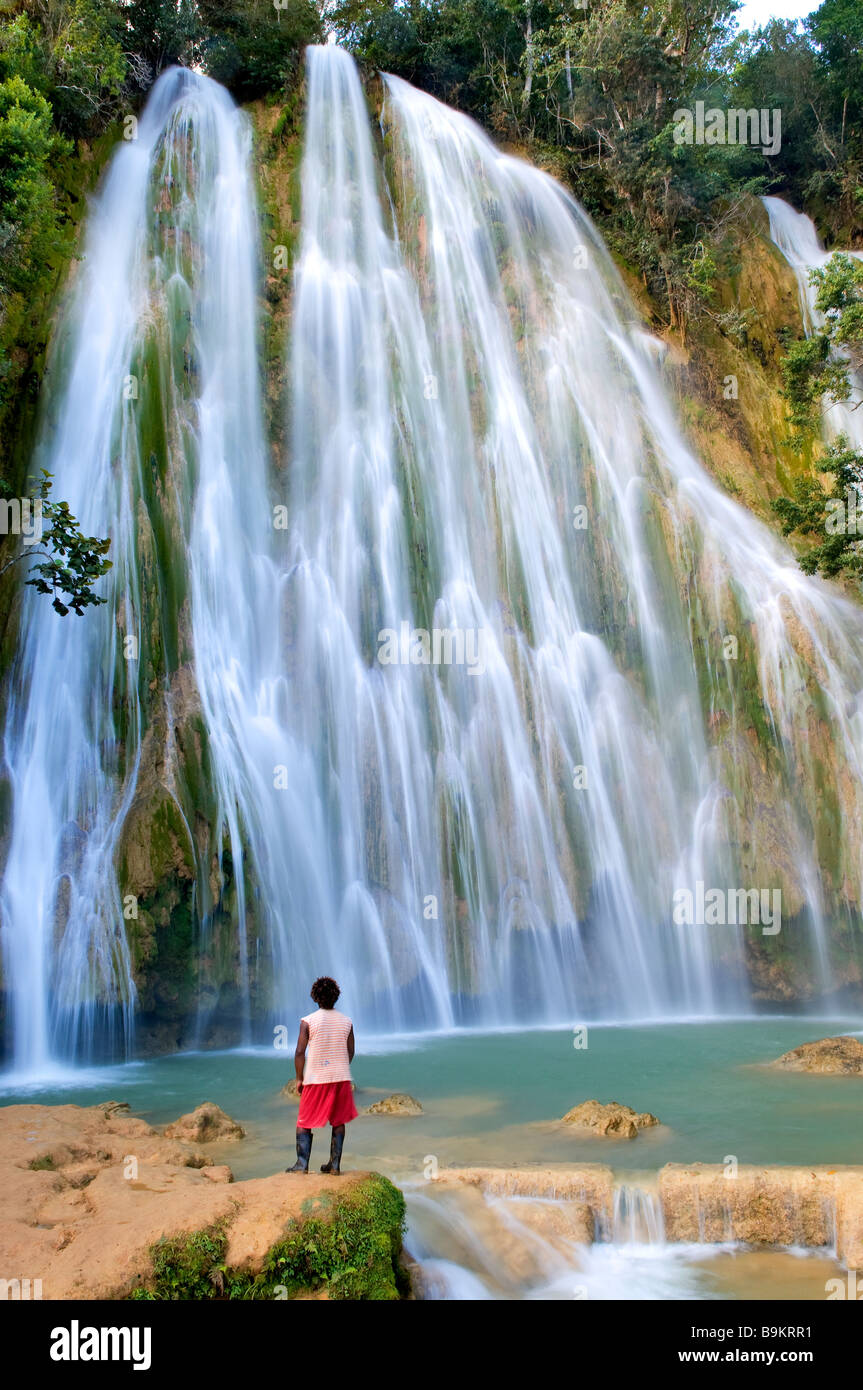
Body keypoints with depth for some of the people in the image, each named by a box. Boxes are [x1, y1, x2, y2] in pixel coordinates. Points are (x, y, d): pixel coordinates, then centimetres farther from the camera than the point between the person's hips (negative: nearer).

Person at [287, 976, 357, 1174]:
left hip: (316, 1079, -3)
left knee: (305, 1122, 8)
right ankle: (335, 1164, 10)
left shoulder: (308, 1021, -9)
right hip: (341, 1077, 3)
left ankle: (302, 1163, 1)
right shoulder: (346, 1021, 2)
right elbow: (350, 1052, 8)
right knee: (338, 1121, 12)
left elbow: (300, 1052, -10)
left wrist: (299, 1078, 0)